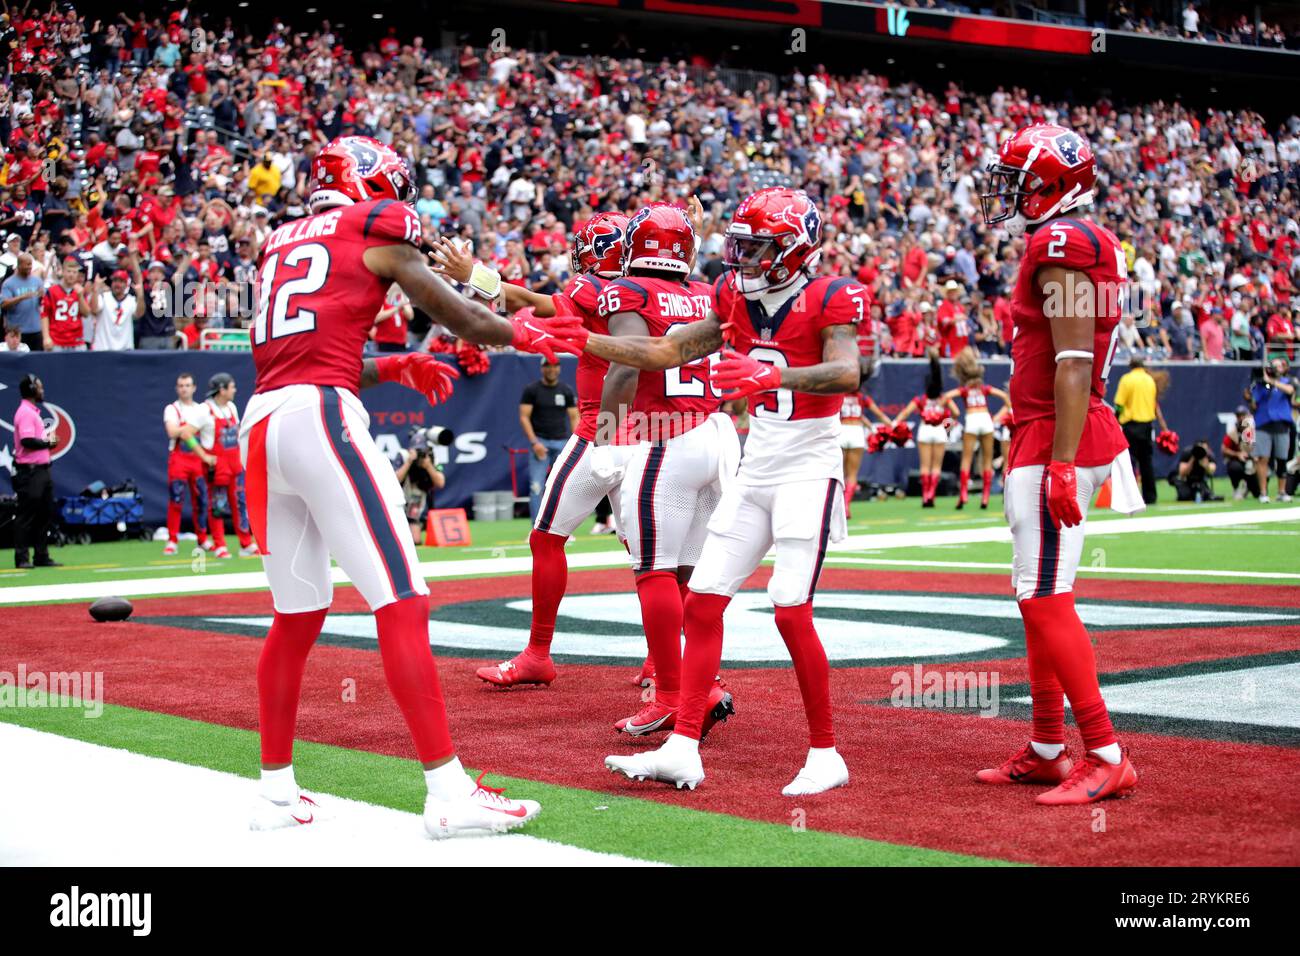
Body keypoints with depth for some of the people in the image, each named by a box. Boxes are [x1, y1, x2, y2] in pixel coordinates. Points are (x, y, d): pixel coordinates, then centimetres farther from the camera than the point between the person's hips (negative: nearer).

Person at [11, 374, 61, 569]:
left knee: (45, 514, 11)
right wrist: (48, 443, -10)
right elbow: (27, 441, -22)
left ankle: (42, 556, 16)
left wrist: (50, 440, 5)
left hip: (42, 470, 10)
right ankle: (22, 558, -4)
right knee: (27, 516, -7)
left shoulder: (35, 412, 19)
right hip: (30, 472, -10)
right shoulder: (25, 412, -11)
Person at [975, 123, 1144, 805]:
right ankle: (1046, 751, 24)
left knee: (1046, 601, -10)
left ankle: (1106, 758, -6)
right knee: (1036, 598, 15)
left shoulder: (1062, 246, -14)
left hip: (1056, 441, -11)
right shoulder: (1075, 245, 17)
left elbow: (1073, 364, -21)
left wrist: (1060, 465, -24)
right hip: (1045, 441, 11)